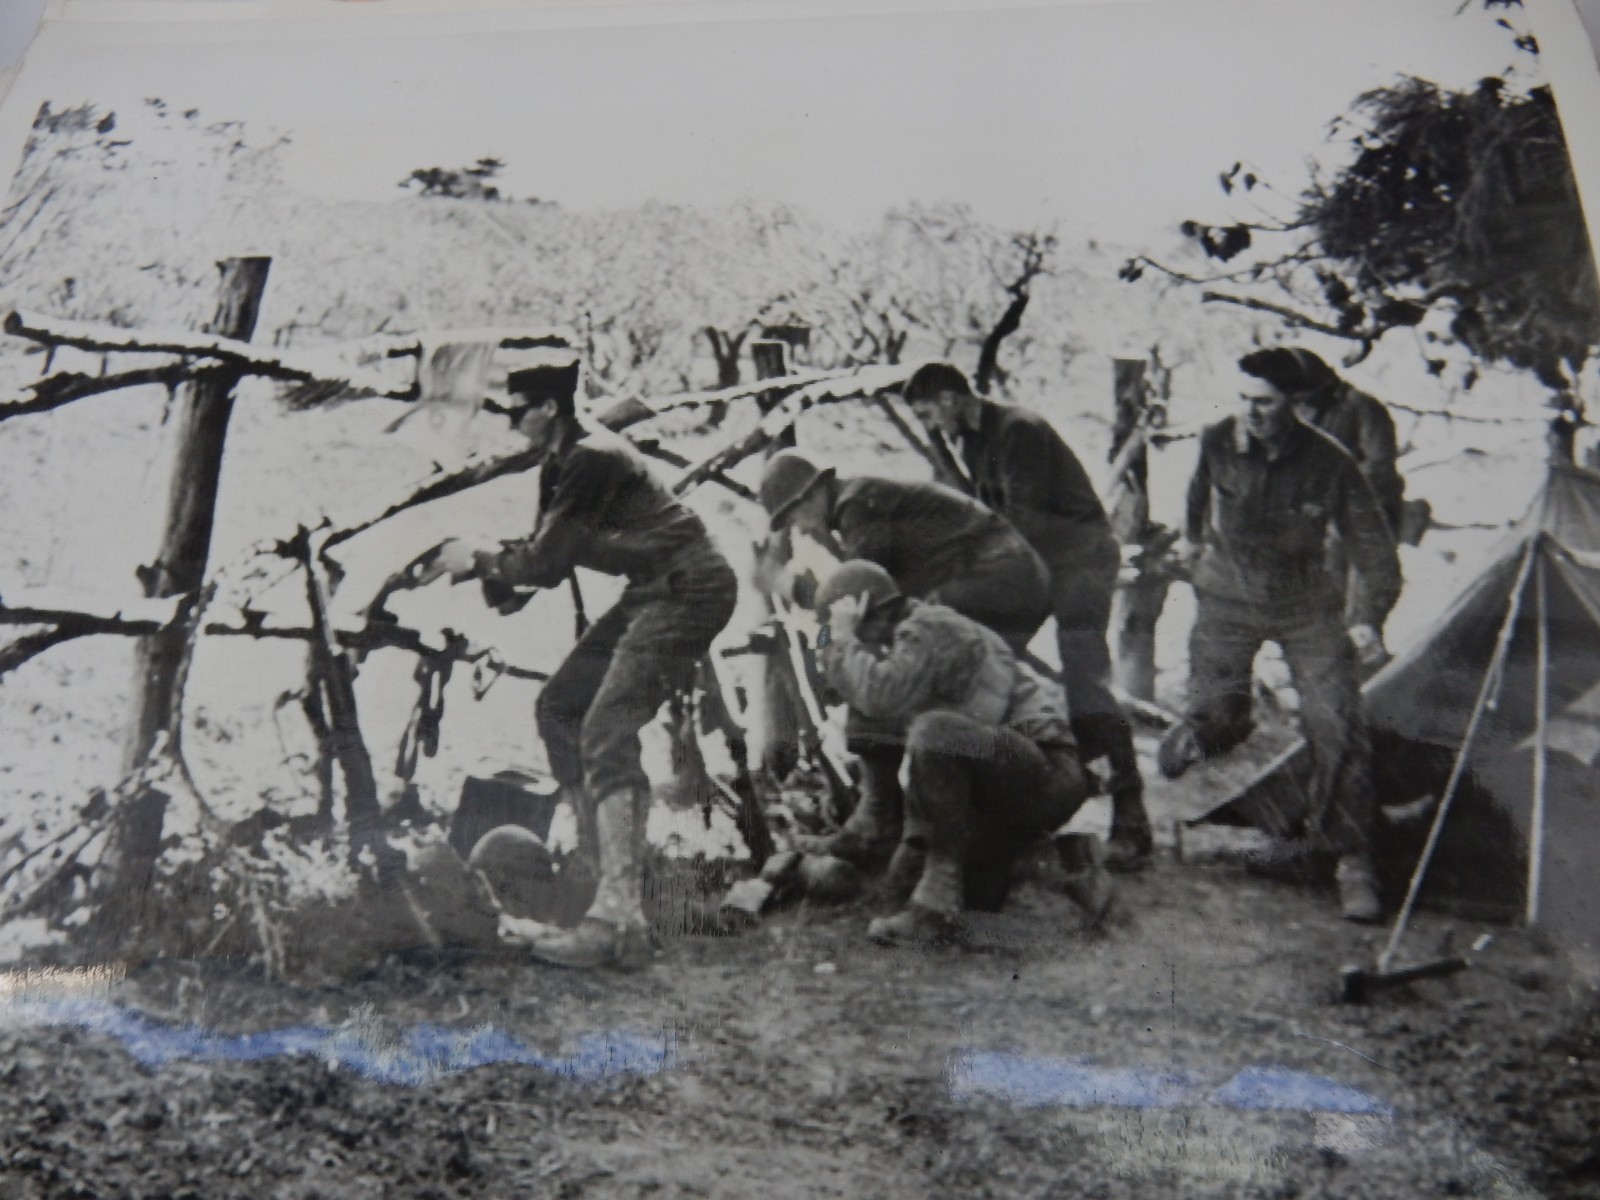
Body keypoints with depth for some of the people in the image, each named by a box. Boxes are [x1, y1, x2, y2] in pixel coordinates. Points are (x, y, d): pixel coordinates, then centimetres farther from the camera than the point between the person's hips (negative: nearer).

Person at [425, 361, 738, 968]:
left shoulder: (590, 460, -18)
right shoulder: (561, 464, 14)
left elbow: (545, 563, -17)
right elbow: (548, 557, 16)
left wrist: (478, 561, -2)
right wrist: (478, 561, 5)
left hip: (688, 592, -11)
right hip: (653, 596, 11)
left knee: (606, 732, -20)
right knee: (558, 709, 10)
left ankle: (618, 921, -25)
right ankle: (615, 865, 13)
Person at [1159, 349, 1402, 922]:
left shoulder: (1328, 462, -18)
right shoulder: (1217, 443, -12)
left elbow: (1372, 542, -9)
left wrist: (1371, 617, -17)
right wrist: (1196, 544, 27)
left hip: (1306, 606, -1)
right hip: (1229, 599, 1)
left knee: (1337, 727, -10)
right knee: (1218, 715, -7)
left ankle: (1353, 860, 2)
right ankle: (1198, 733, 34)